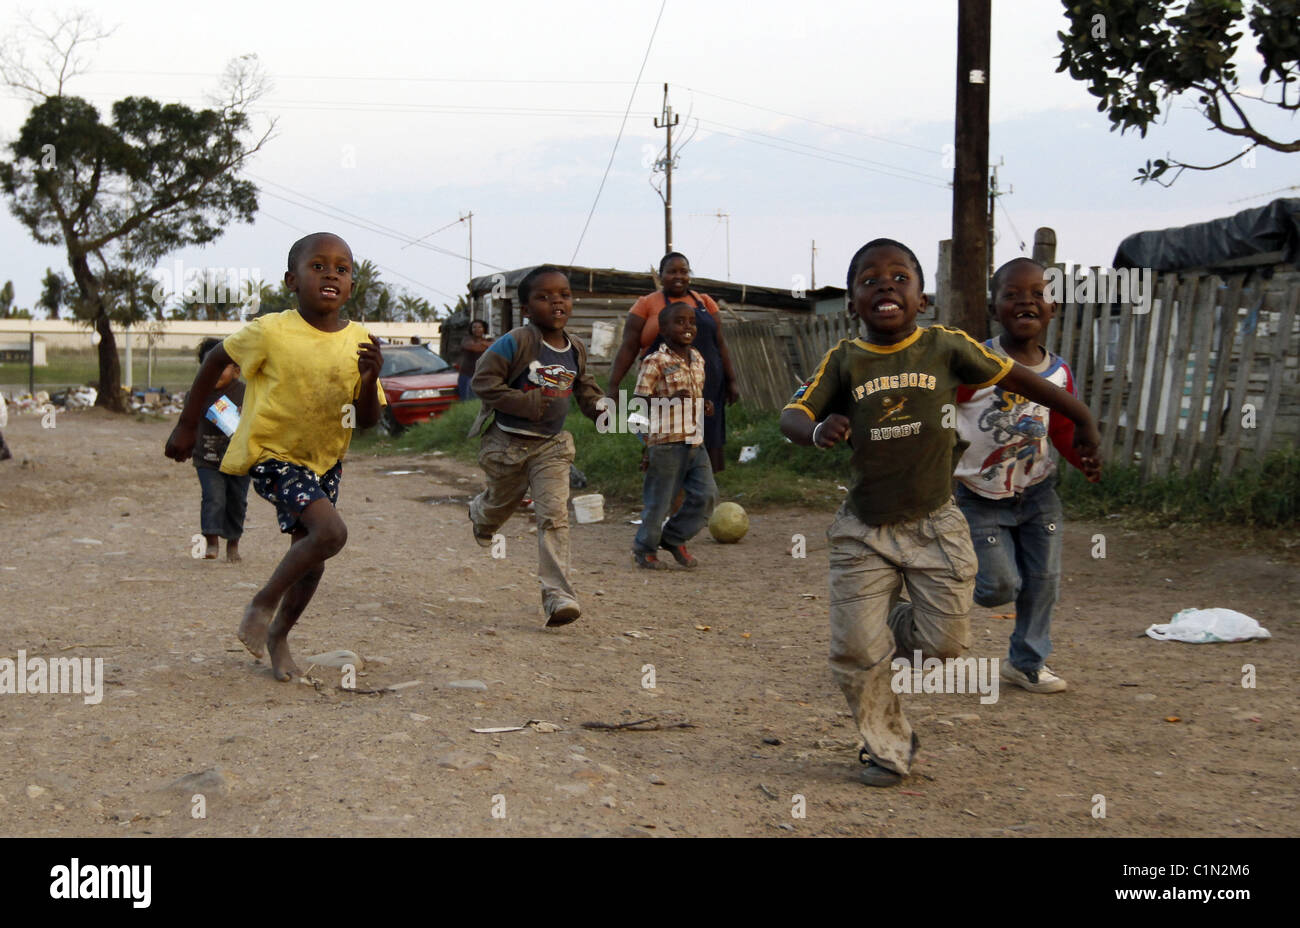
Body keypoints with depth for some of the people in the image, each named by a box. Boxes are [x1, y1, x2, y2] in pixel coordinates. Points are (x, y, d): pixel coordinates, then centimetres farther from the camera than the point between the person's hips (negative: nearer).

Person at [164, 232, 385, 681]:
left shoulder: (358, 341, -7)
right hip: (273, 454, -6)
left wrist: (371, 378, -26)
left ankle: (278, 635, 35)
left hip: (324, 457, 6)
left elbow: (367, 420, -5)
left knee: (310, 556, 11)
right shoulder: (271, 332, -19)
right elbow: (215, 360, -3)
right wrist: (186, 426, 1)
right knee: (331, 531, -25)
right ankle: (263, 604, -3)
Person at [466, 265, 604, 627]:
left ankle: (558, 594, -16)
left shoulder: (576, 349, 2)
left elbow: (584, 386, 19)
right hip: (508, 441, -3)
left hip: (551, 446, 3)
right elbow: (483, 380, -19)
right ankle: (480, 515, 61)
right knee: (502, 502, 20)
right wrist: (524, 403, -25)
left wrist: (599, 408, -1)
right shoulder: (516, 343, -18)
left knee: (554, 515, -12)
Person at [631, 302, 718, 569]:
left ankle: (674, 538, 22)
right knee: (659, 499, 2)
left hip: (695, 441, 7)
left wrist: (705, 404, 5)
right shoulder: (655, 362, -11)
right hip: (666, 440, -7)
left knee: (706, 495, 4)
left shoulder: (698, 359, 12)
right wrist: (670, 400, -25)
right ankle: (645, 548, 22)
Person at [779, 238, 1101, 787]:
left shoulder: (945, 347, -5)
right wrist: (816, 429, -34)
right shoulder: (844, 360, -5)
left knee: (944, 643, -2)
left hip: (935, 527, 0)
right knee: (855, 651, -2)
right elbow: (793, 413, -10)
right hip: (865, 532, 0)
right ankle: (887, 749, 20)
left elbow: (1012, 376, 6)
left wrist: (1080, 418, 11)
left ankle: (893, 632, 33)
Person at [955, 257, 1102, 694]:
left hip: (1037, 492, 4)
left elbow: (1063, 432, 5)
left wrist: (1084, 460, -13)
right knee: (1000, 587, -6)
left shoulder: (1059, 373, -4)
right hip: (981, 497, -4)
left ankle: (1026, 661, 25)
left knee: (1043, 580, 6)